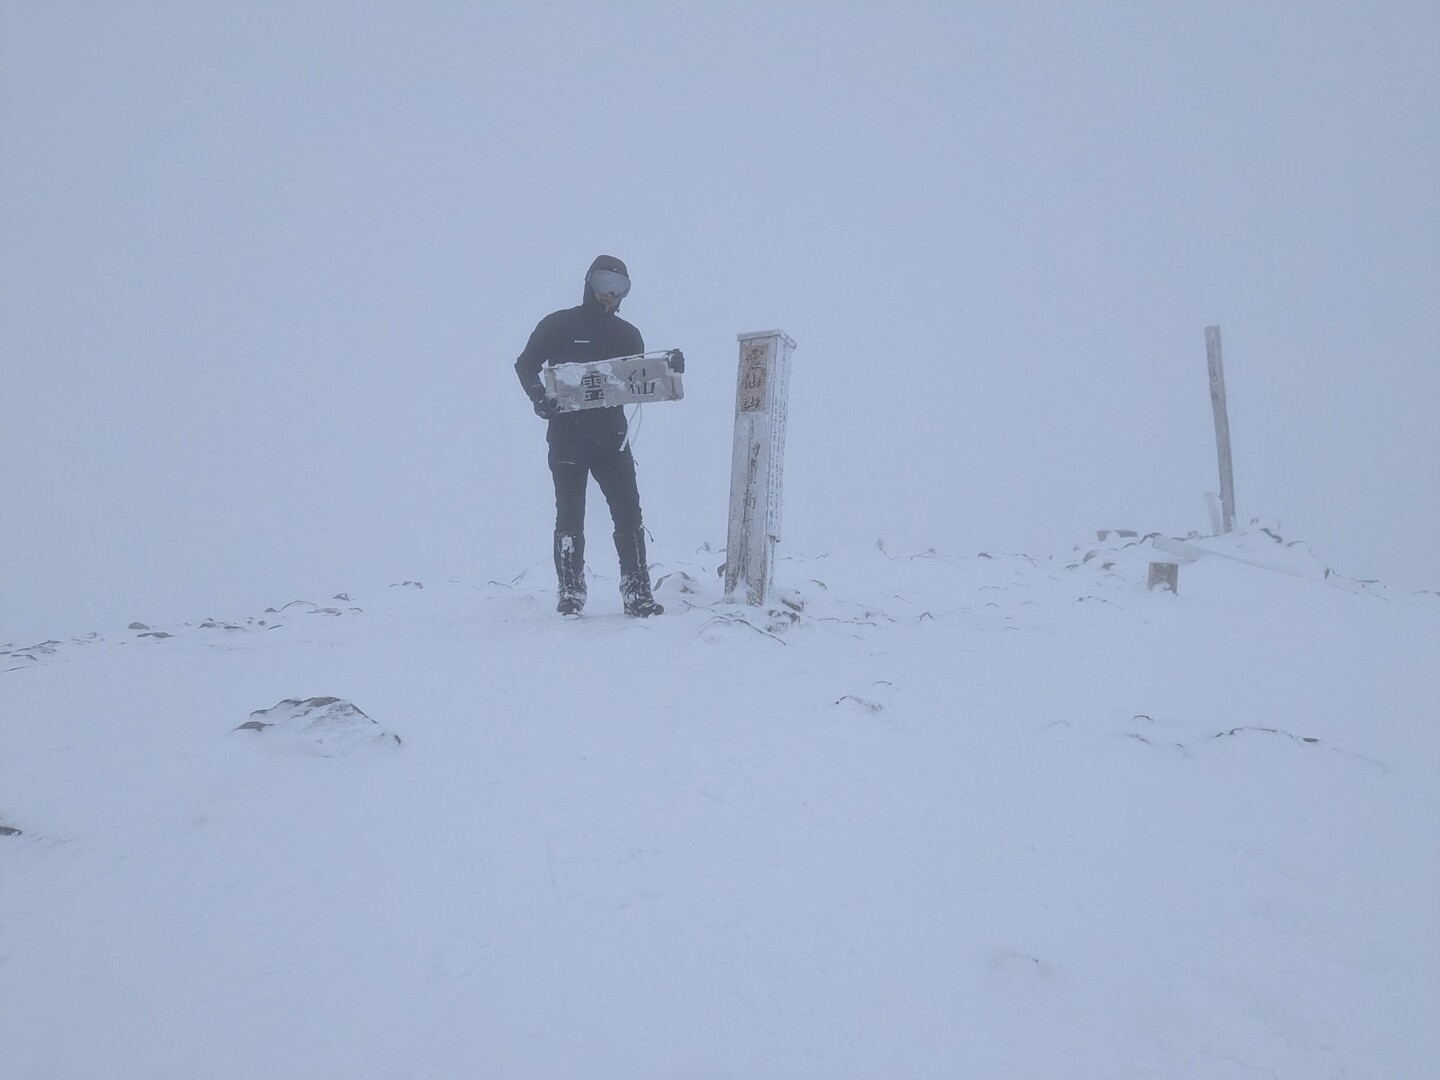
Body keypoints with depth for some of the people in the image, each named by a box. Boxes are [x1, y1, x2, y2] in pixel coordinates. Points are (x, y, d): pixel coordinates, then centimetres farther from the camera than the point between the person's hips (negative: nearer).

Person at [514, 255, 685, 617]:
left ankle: (637, 593, -2)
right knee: (570, 516, 3)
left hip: (611, 438, 3)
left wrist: (668, 371, -6)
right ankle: (570, 594, 12)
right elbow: (526, 364, 6)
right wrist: (539, 396, -12)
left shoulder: (627, 334, 13)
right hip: (567, 438, -3)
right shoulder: (558, 325, 2)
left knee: (629, 513, -5)